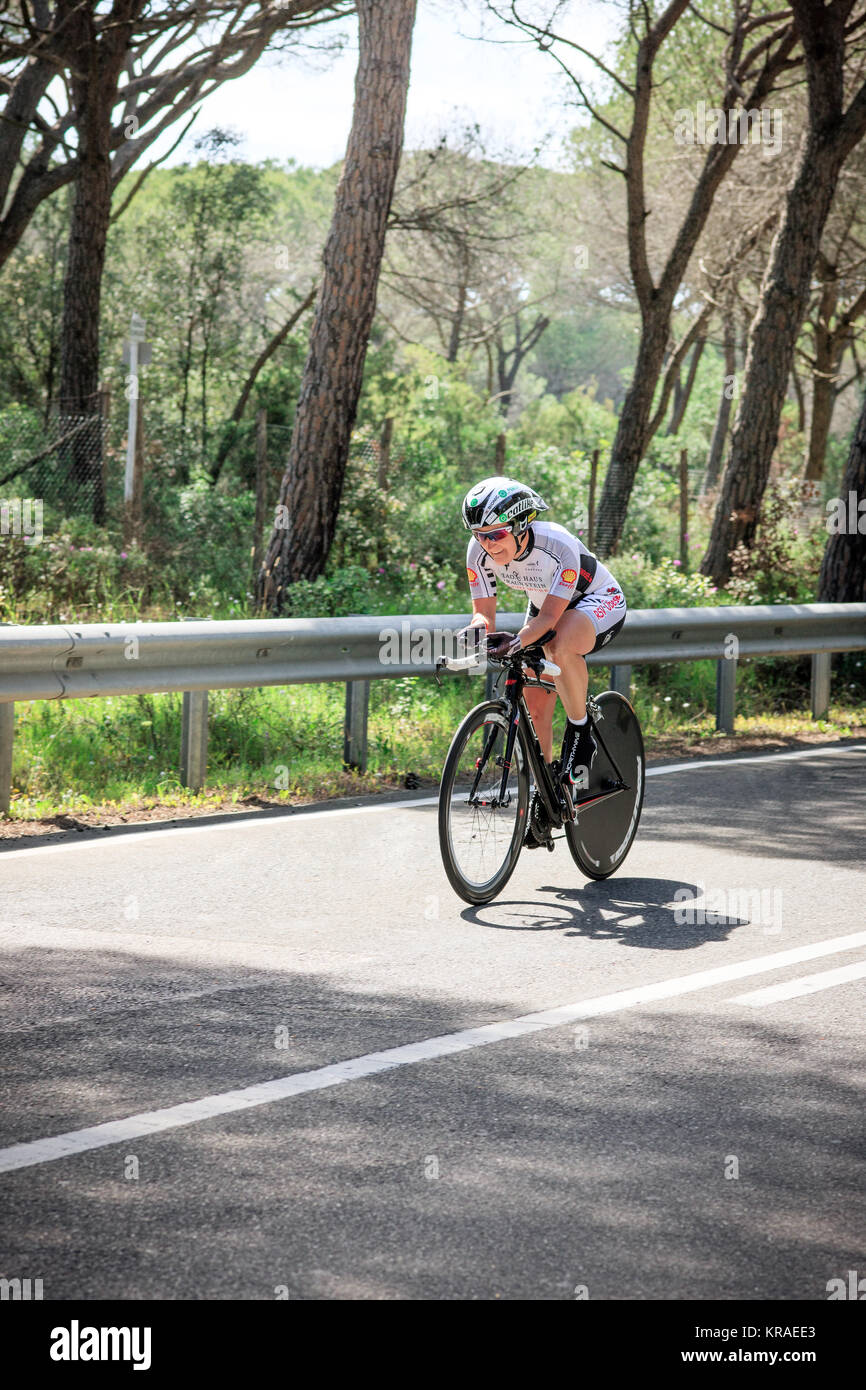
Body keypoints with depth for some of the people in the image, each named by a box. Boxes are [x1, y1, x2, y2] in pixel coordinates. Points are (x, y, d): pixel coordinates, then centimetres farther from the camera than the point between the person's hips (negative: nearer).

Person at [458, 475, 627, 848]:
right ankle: (544, 794, 13)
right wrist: (477, 631, -40)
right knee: (535, 706, -4)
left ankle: (580, 734, -17)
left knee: (558, 646, -38)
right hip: (543, 608, 6)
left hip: (599, 603, -6)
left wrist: (516, 642, -53)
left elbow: (551, 617, -35)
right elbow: (484, 611, -16)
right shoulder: (479, 552, -21)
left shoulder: (558, 545, -36)